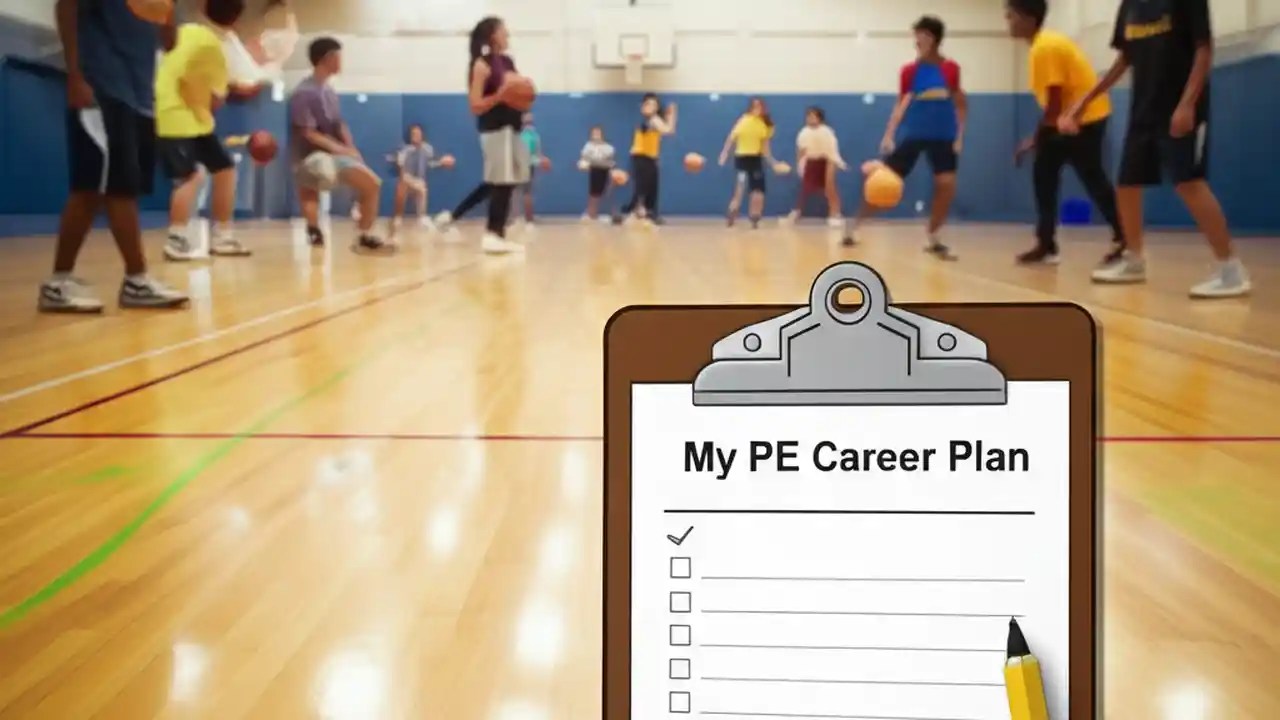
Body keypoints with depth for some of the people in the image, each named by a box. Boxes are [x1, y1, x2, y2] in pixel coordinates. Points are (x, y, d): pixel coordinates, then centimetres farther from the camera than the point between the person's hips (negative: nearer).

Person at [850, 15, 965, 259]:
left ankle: (932, 239, 5)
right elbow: (901, 105, 0)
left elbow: (960, 104, 10)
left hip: (943, 136, 1)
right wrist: (889, 135, -12)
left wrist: (959, 136, 3)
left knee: (946, 185, -11)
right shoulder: (910, 71, 0)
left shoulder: (951, 68, 2)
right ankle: (854, 227, 5)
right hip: (914, 134, -1)